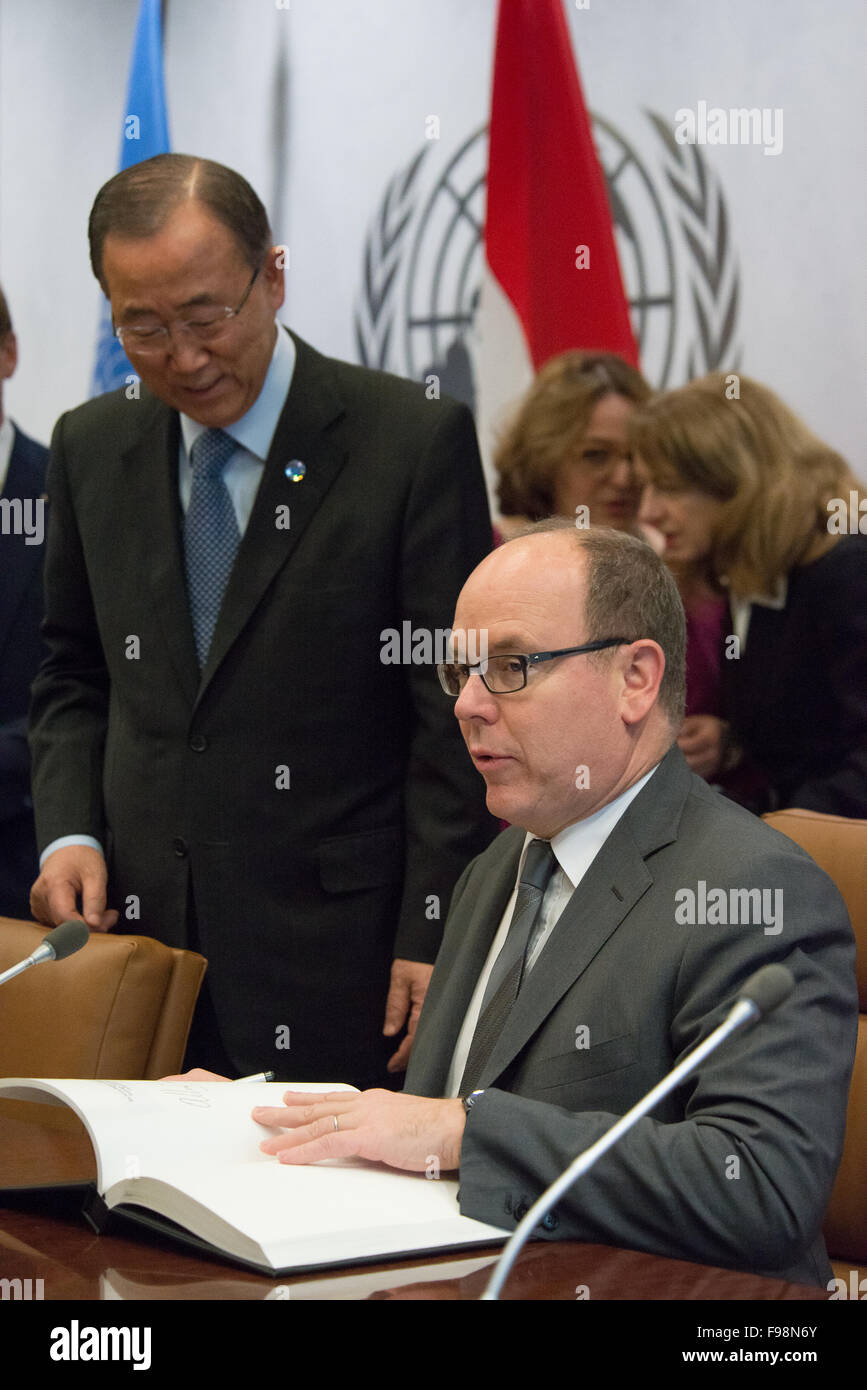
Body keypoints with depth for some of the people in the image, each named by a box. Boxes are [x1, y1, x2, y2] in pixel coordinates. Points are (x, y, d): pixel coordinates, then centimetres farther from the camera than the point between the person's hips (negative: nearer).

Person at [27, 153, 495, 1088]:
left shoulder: (416, 440, -6)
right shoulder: (91, 448, 10)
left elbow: (458, 709, -6)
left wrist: (433, 940, -11)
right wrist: (69, 835, 1)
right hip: (137, 938, 4)